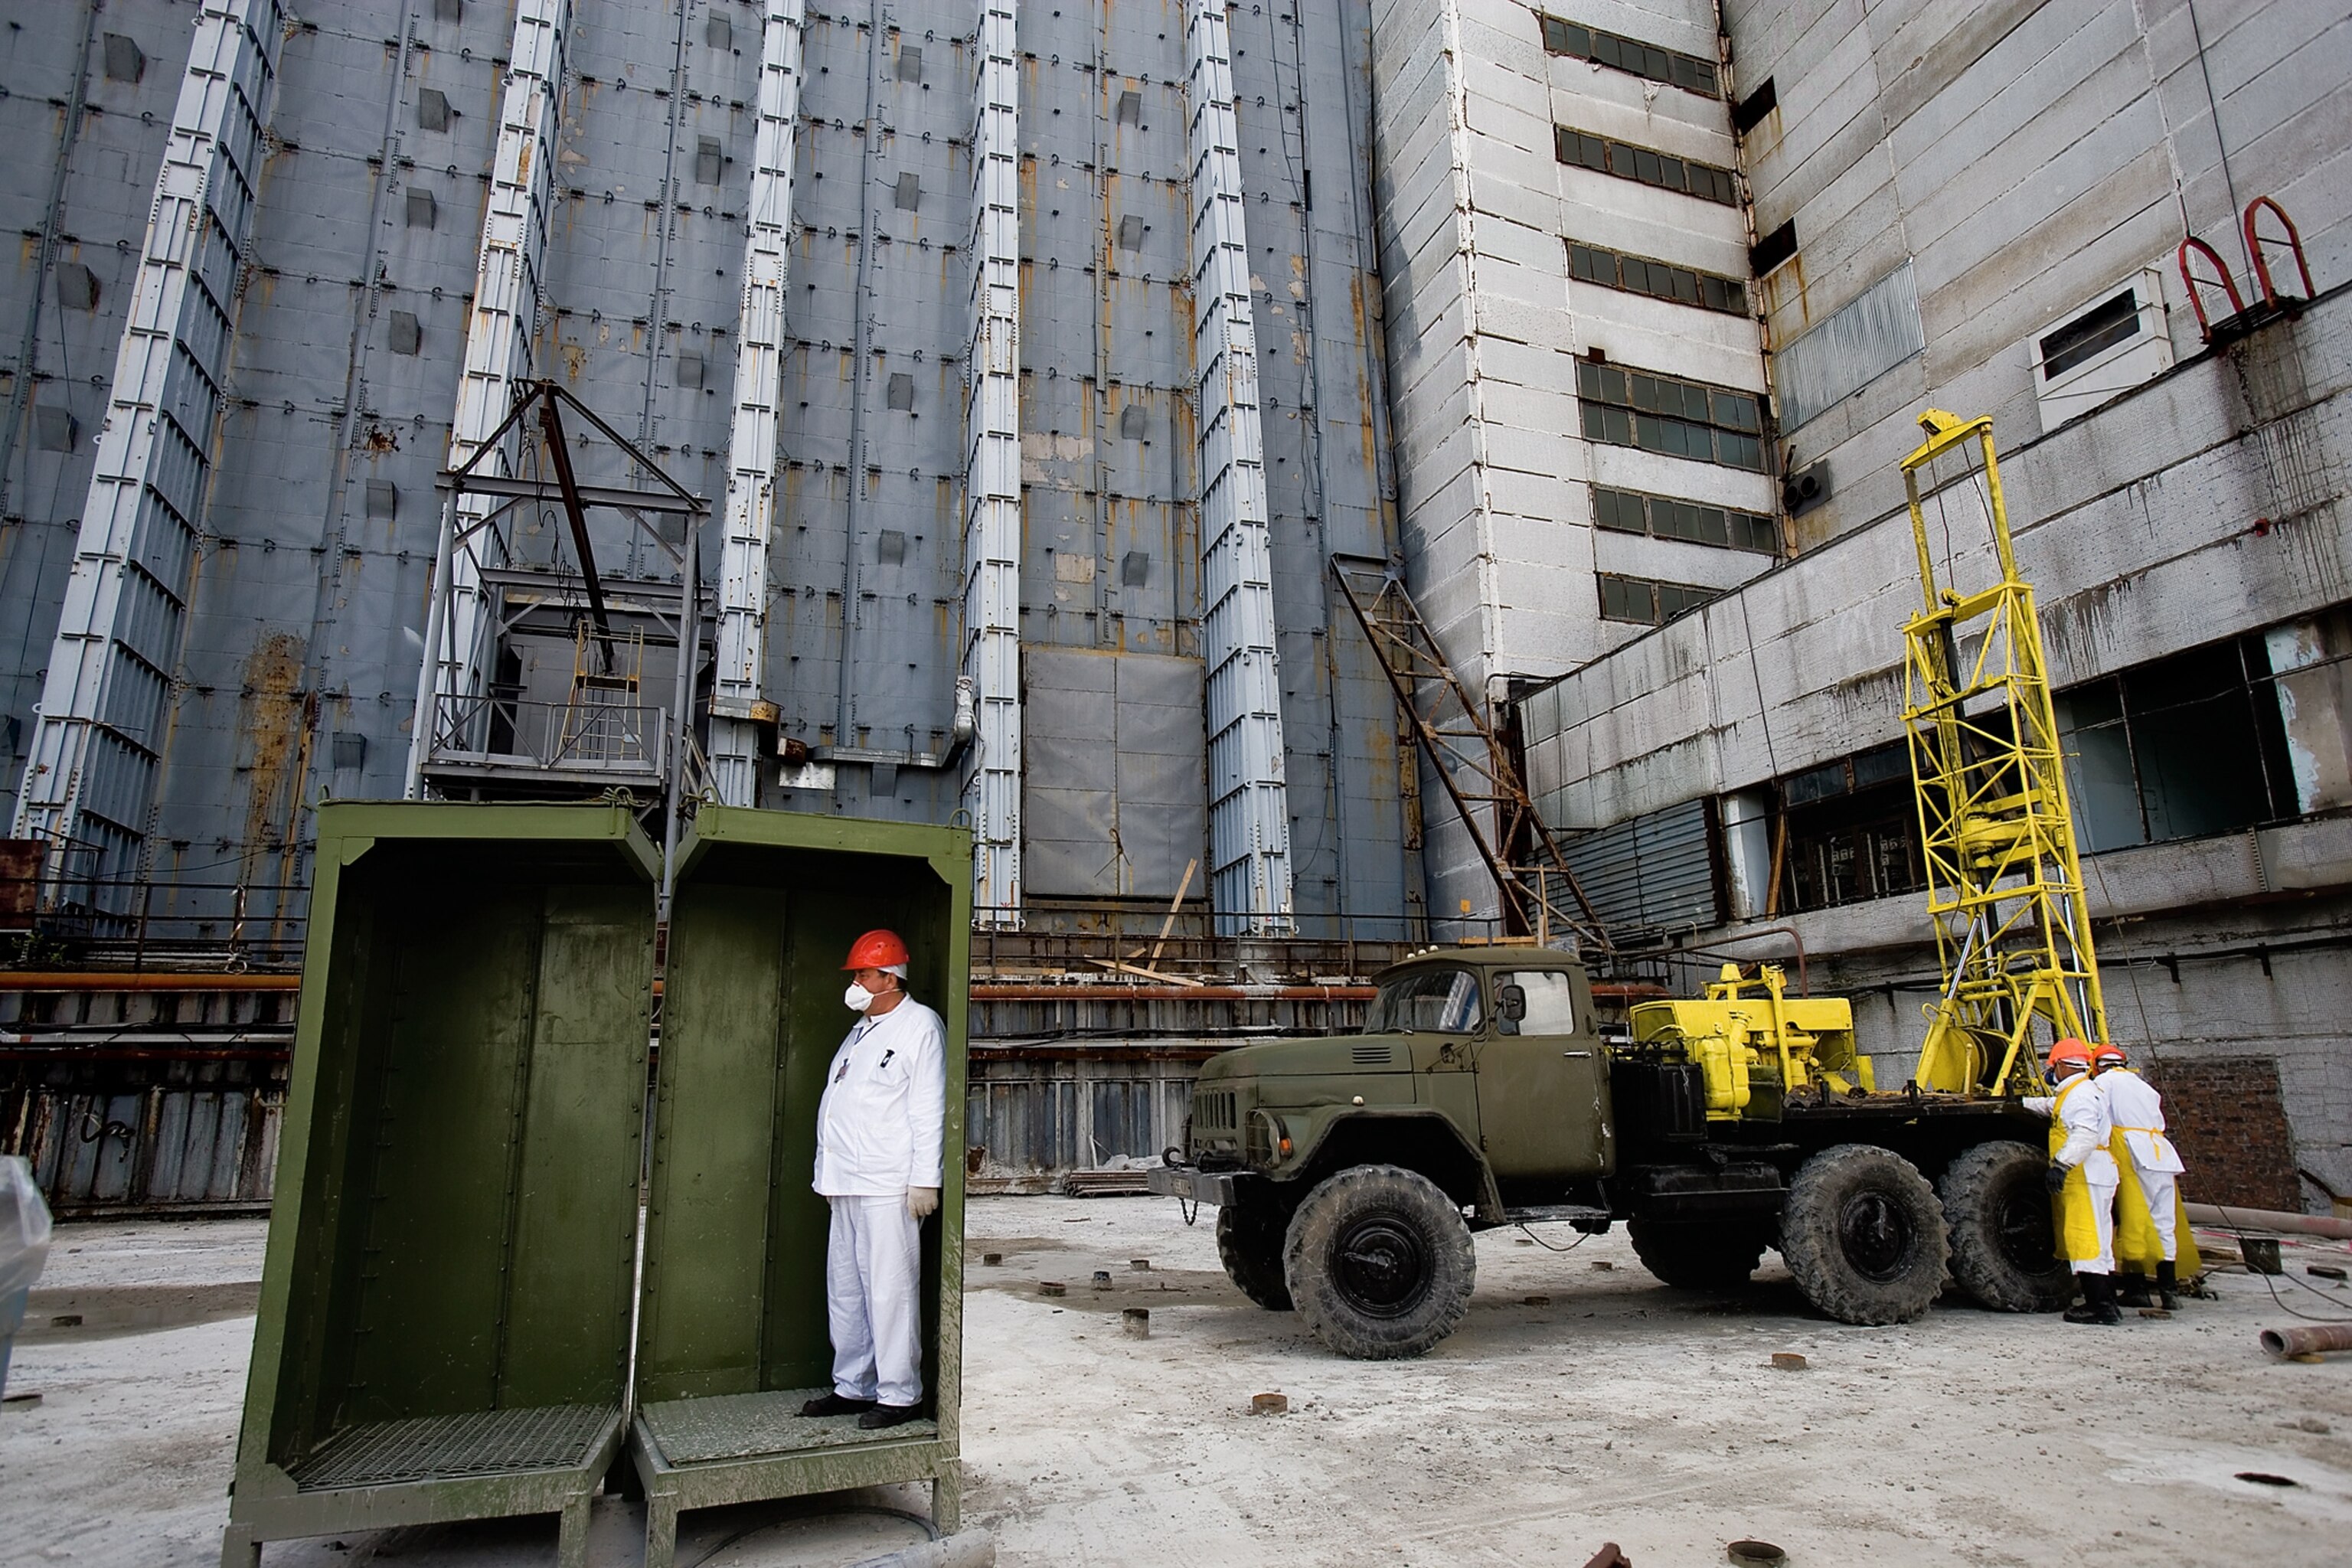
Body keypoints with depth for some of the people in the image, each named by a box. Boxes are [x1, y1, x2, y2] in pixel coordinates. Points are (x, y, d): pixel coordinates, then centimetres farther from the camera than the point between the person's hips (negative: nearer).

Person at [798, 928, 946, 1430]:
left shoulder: (920, 1026, -6)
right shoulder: (861, 1029, 20)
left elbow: (929, 1109, -11)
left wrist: (925, 1180, -16)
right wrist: (829, 1173, 20)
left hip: (889, 1188, -9)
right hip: (847, 1184, 9)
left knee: (889, 1292, -5)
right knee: (844, 1290, 13)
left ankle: (900, 1394, 5)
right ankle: (852, 1386, 24)